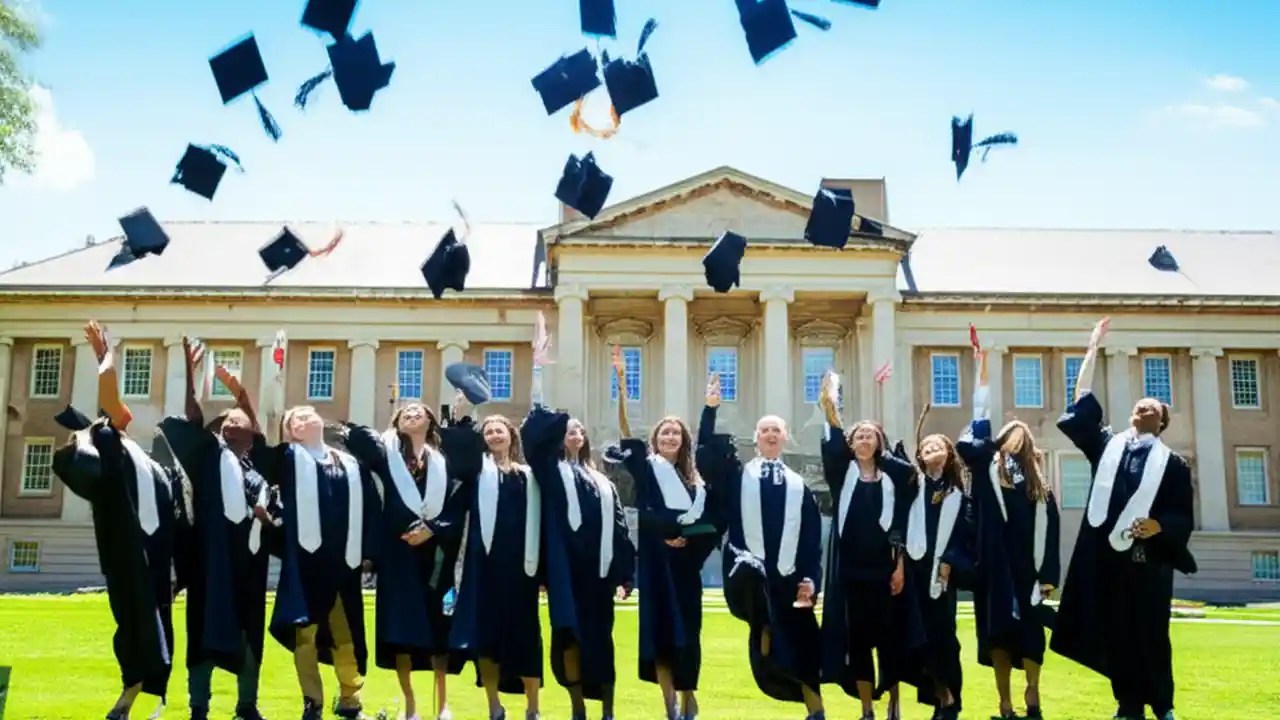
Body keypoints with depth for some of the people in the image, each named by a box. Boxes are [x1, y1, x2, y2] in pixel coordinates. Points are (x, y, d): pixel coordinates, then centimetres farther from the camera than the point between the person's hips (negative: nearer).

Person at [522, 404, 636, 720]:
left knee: (601, 637, 5)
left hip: (598, 568, 3)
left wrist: (623, 574, 6)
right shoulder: (553, 471, 10)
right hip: (566, 566, -3)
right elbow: (533, 434, -6)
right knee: (570, 633, -6)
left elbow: (618, 528, 13)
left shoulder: (602, 482, 19)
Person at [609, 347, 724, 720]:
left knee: (687, 631, 5)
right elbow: (625, 431, -9)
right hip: (656, 562, -2)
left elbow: (713, 521, 10)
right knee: (661, 630, -4)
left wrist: (690, 540, -9)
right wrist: (621, 384, -20)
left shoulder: (695, 479, 12)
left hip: (685, 564, 3)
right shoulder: (645, 468, 5)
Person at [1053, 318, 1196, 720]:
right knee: (1116, 637, 5)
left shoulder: (1171, 464, 5)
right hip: (1106, 558, 3)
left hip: (1146, 561, -3)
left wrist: (1159, 526, -20)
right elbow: (1083, 402, 10)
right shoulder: (1107, 446, 12)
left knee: (1149, 637, 2)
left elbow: (1184, 519, 2)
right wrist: (1093, 349, 11)